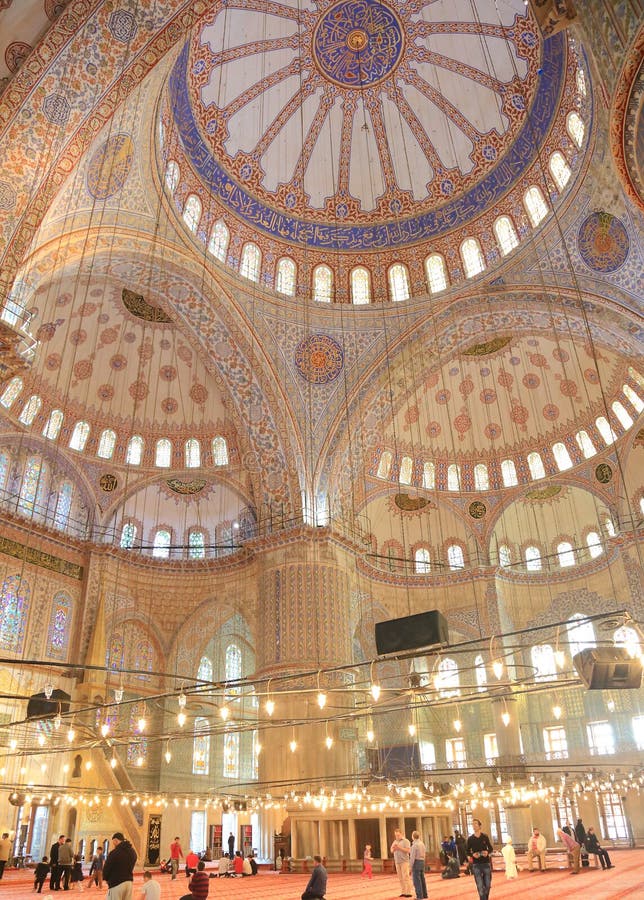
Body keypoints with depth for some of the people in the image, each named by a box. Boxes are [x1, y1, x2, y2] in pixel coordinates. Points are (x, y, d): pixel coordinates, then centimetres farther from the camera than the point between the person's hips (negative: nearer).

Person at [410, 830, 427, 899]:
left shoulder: (414, 845, -16)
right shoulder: (422, 844, 10)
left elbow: (412, 857, -17)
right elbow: (424, 853, 14)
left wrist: (410, 866, -13)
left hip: (416, 862, -8)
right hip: (422, 861, 8)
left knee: (416, 880, -4)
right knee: (422, 879, 14)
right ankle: (424, 894, 19)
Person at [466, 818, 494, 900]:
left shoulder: (485, 836, 0)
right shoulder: (470, 839, 0)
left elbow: (491, 849, 7)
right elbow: (468, 852, 6)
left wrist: (487, 852, -15)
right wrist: (473, 855, -15)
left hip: (486, 863, 1)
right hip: (476, 865, -1)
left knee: (487, 885, 9)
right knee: (480, 886, -6)